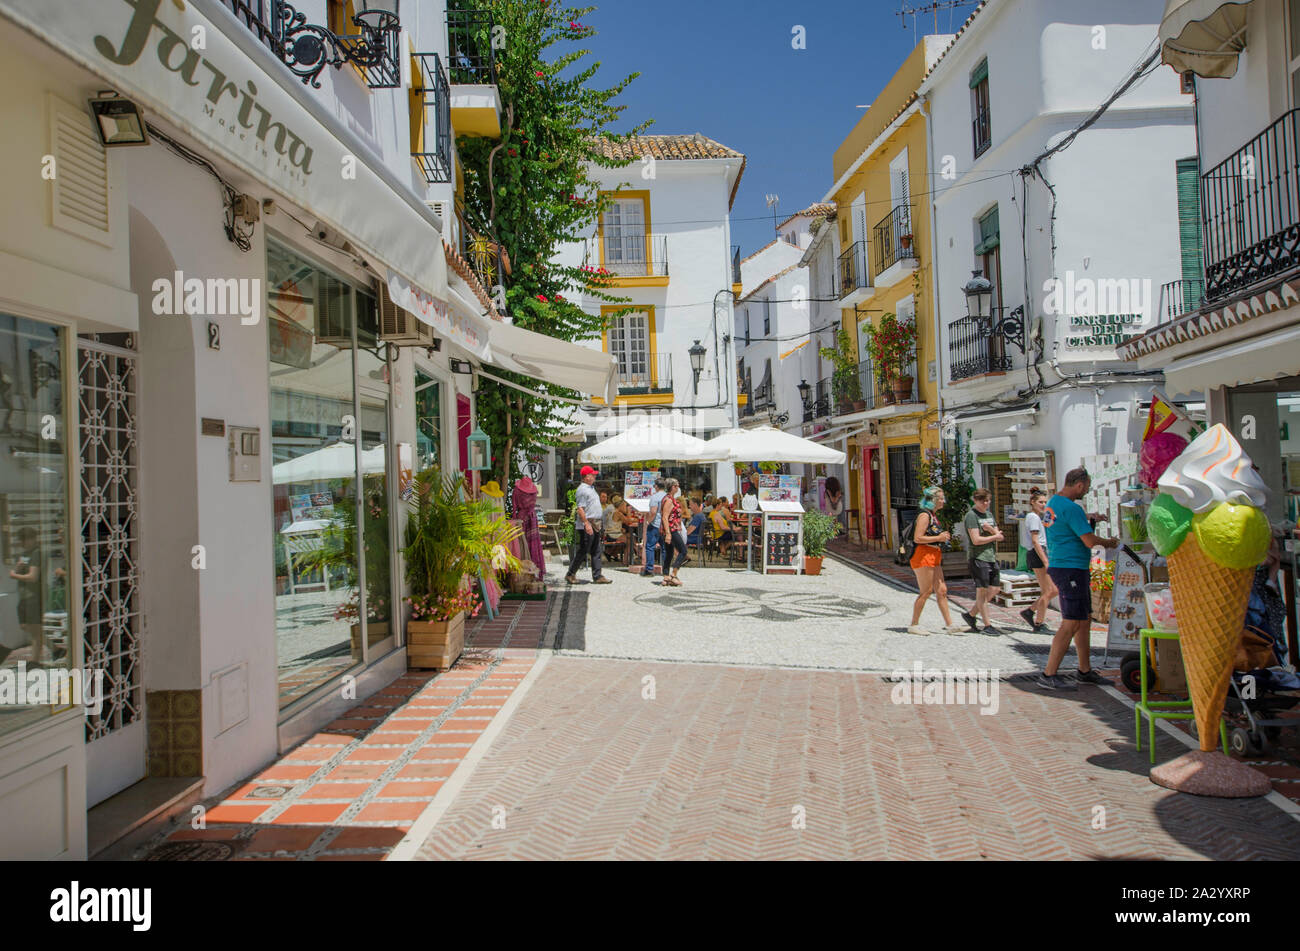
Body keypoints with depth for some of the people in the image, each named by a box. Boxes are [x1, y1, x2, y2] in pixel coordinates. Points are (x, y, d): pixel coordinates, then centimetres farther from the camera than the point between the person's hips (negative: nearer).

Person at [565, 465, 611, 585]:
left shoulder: (591, 488, 19)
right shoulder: (582, 490, -12)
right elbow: (580, 509, -18)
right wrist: (586, 523, -24)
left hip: (596, 525, 10)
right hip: (587, 526, -10)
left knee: (597, 552, 8)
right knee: (583, 551, -5)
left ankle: (597, 576, 10)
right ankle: (570, 575, 6)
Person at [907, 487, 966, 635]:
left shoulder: (934, 515, 17)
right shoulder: (924, 515, -13)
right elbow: (917, 538, -21)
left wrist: (944, 537, 10)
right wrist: (938, 538, -16)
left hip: (934, 557, 10)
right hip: (923, 556, -10)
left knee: (941, 590, 7)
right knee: (926, 591, -5)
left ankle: (950, 625, 8)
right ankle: (914, 625, 3)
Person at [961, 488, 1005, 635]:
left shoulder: (989, 515, 17)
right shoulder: (971, 515, -8)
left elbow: (1000, 536, 12)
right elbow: (976, 540, -16)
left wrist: (991, 529, -9)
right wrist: (994, 536, -4)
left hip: (991, 557, 8)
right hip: (978, 558, -8)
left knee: (994, 589, 9)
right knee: (982, 590, -4)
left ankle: (970, 615, 21)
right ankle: (987, 625, 1)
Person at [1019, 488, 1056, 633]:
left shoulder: (1034, 517, 20)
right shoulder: (1033, 517, -10)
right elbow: (1035, 542, -17)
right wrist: (1046, 562, -20)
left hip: (1037, 555, 10)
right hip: (1037, 555, -10)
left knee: (1054, 590, 9)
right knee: (1047, 591, -5)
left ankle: (1029, 611, 14)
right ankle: (1039, 624, 1)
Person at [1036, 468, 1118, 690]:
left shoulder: (1053, 503, 14)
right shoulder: (1072, 508, -18)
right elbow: (1089, 541, -19)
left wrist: (1087, 519, 24)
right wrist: (1109, 542, -1)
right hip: (1070, 569, -11)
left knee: (1085, 620, 17)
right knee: (1071, 624, -9)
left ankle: (1085, 671, 25)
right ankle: (1048, 675, -8)